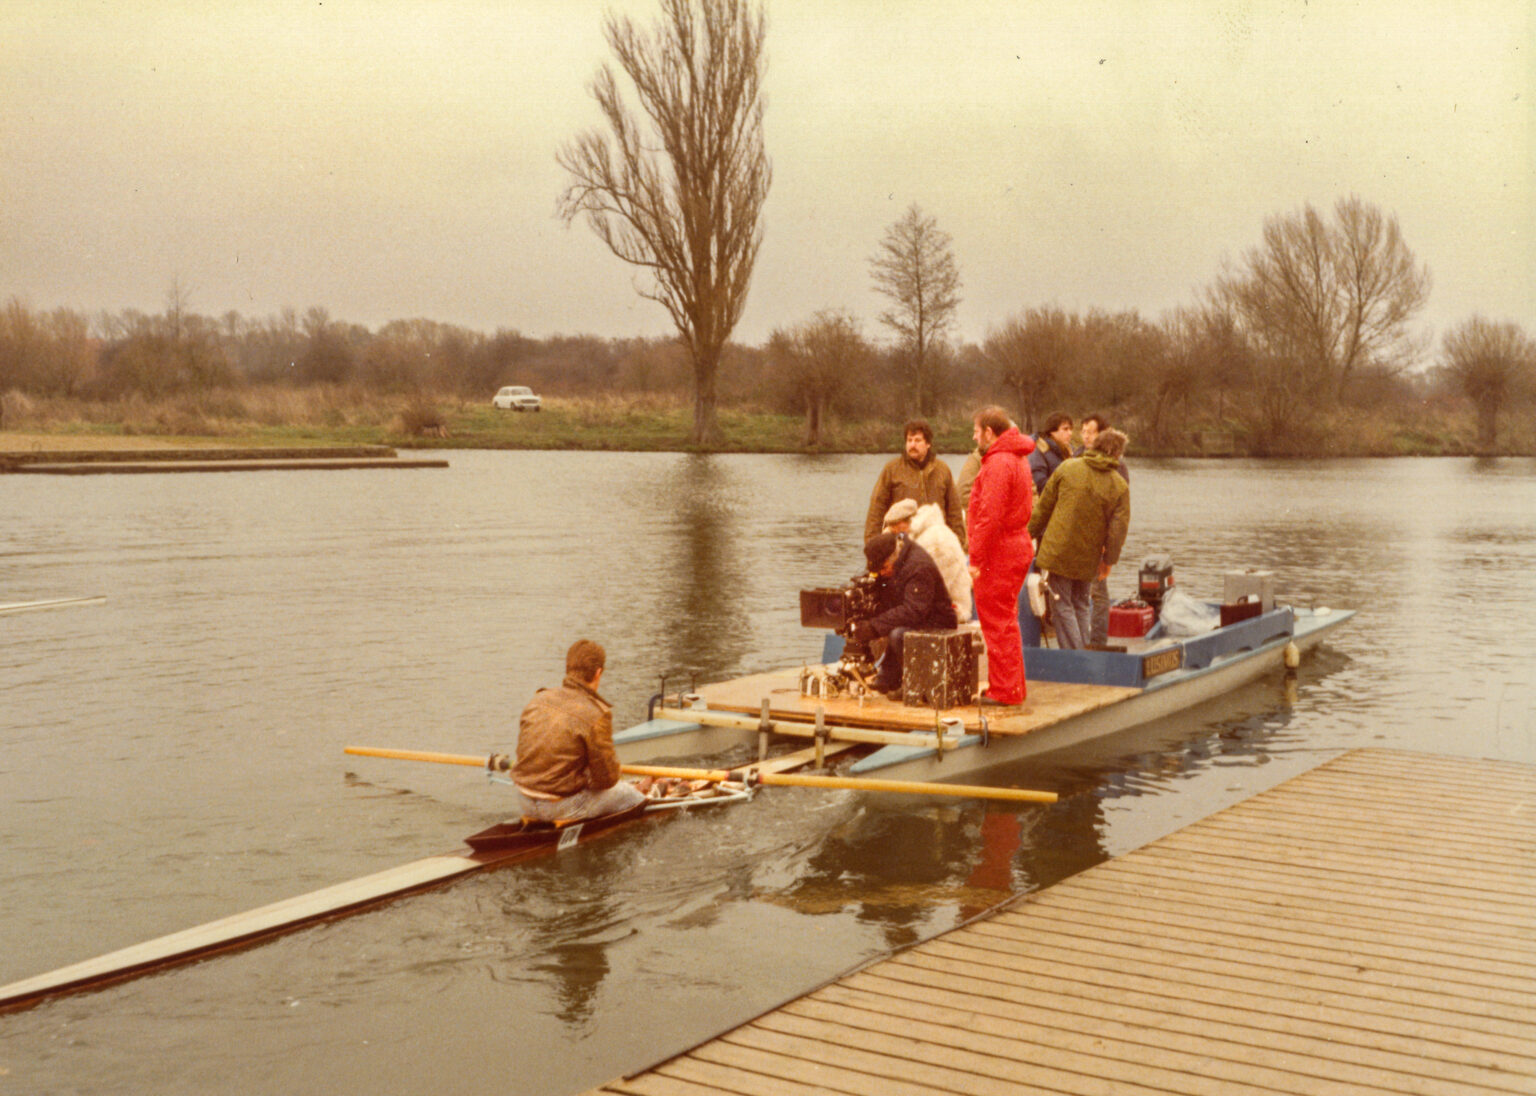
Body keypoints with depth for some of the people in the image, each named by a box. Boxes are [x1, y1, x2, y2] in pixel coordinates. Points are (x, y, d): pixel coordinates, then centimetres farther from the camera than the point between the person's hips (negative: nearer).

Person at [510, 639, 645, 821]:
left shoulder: (537, 700, 3)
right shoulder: (595, 715, -18)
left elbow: (524, 754, 13)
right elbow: (606, 778, -13)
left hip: (527, 804, 7)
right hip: (563, 808, -7)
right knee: (633, 795, 14)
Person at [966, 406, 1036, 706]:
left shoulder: (998, 463, -18)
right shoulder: (1018, 458, 15)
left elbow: (990, 516, -23)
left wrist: (976, 559, -20)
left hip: (999, 551, -10)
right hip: (1017, 544, 10)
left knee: (997, 623, -4)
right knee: (1006, 622, 18)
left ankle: (1004, 690, 1)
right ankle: (1013, 687, 26)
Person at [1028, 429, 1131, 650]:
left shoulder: (1068, 468, -5)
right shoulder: (1120, 487, -4)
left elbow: (1044, 507, 0)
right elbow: (1118, 528, -4)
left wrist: (1031, 533, 11)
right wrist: (1109, 560, 7)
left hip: (1057, 551, -2)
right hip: (1088, 558, 2)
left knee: (1062, 606, 3)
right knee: (1082, 605, 20)